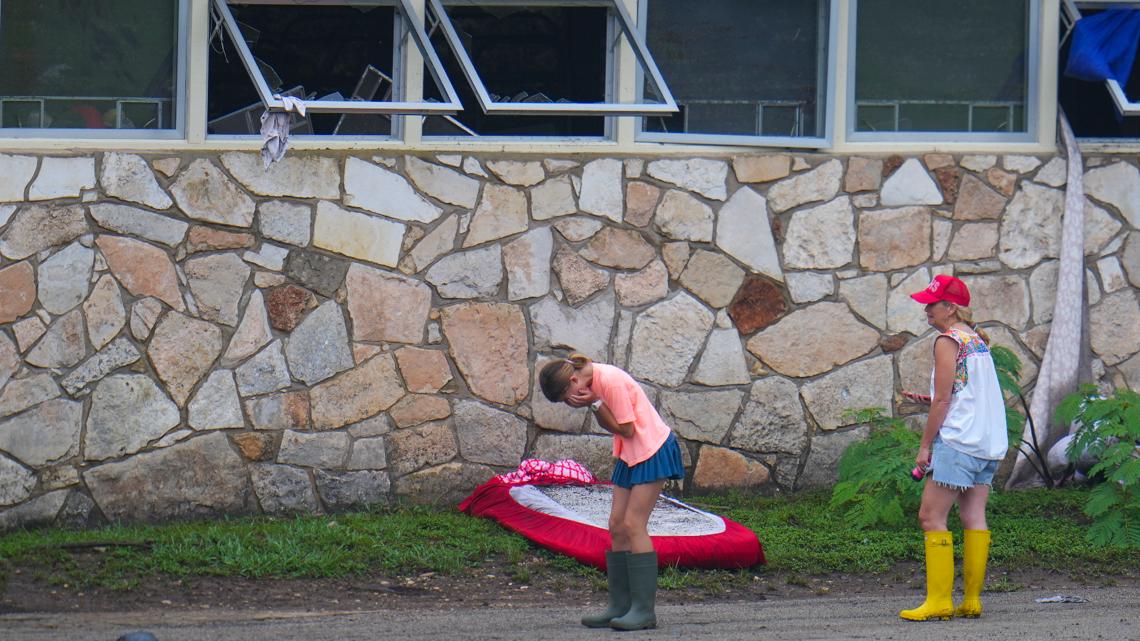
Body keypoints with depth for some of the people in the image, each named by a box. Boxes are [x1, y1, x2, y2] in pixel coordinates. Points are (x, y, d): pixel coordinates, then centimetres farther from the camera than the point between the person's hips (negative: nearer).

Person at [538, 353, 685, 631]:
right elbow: (611, 427, 7)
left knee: (633, 525, -13)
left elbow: (626, 429, -18)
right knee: (617, 527, 4)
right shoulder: (594, 383, 5)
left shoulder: (610, 381, -22)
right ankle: (620, 606, 6)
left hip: (652, 450, -9)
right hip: (629, 454, 9)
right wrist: (594, 407, -10)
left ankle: (644, 610, -13)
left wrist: (594, 403, -20)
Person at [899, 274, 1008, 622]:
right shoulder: (977, 340, 16)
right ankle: (972, 599, 5)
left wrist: (925, 445, -8)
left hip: (957, 441, -9)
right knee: (974, 517, 7)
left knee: (931, 517, -6)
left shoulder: (947, 341, -9)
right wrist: (930, 400, 17)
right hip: (989, 443, 9)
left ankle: (939, 600, -10)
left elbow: (942, 400, -12)